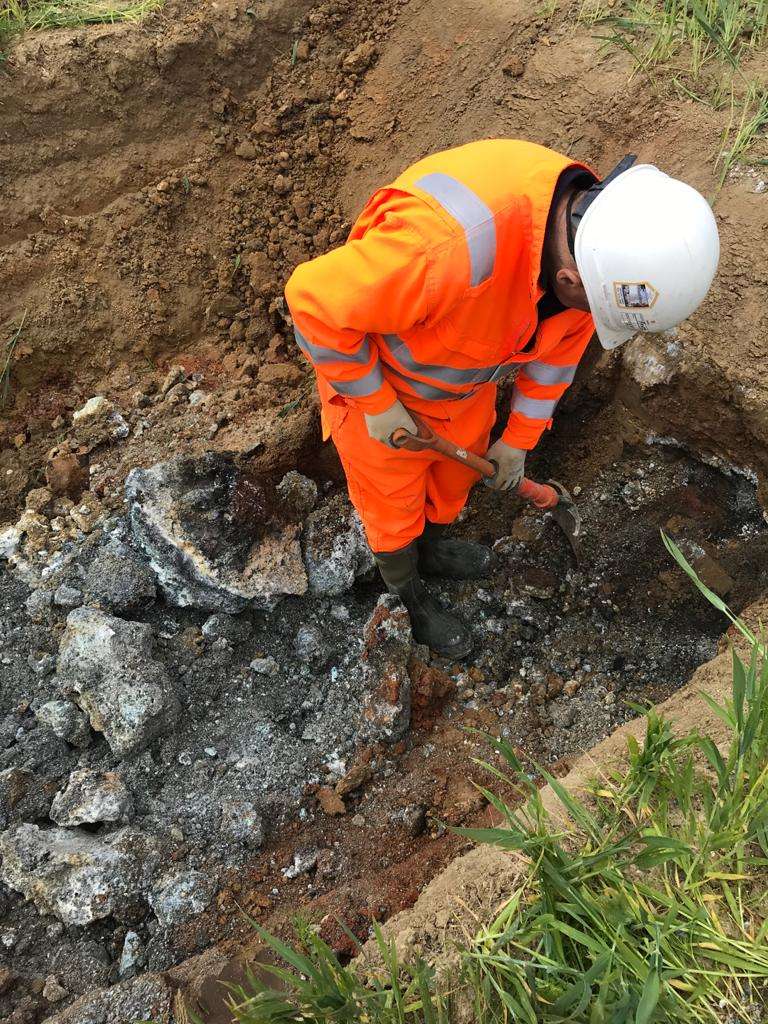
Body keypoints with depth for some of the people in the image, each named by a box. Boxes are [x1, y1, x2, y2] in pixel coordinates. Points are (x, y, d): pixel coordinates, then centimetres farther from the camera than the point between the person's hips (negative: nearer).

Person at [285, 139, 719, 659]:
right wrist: (377, 404, -21)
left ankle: (433, 547, 59)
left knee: (456, 469, 27)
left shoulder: (589, 232, -19)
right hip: (369, 369, -6)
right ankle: (406, 595, 47)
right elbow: (316, 299, -33)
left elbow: (559, 344, -1)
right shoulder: (450, 247, -45)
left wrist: (518, 438, 9)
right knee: (394, 497, 17)